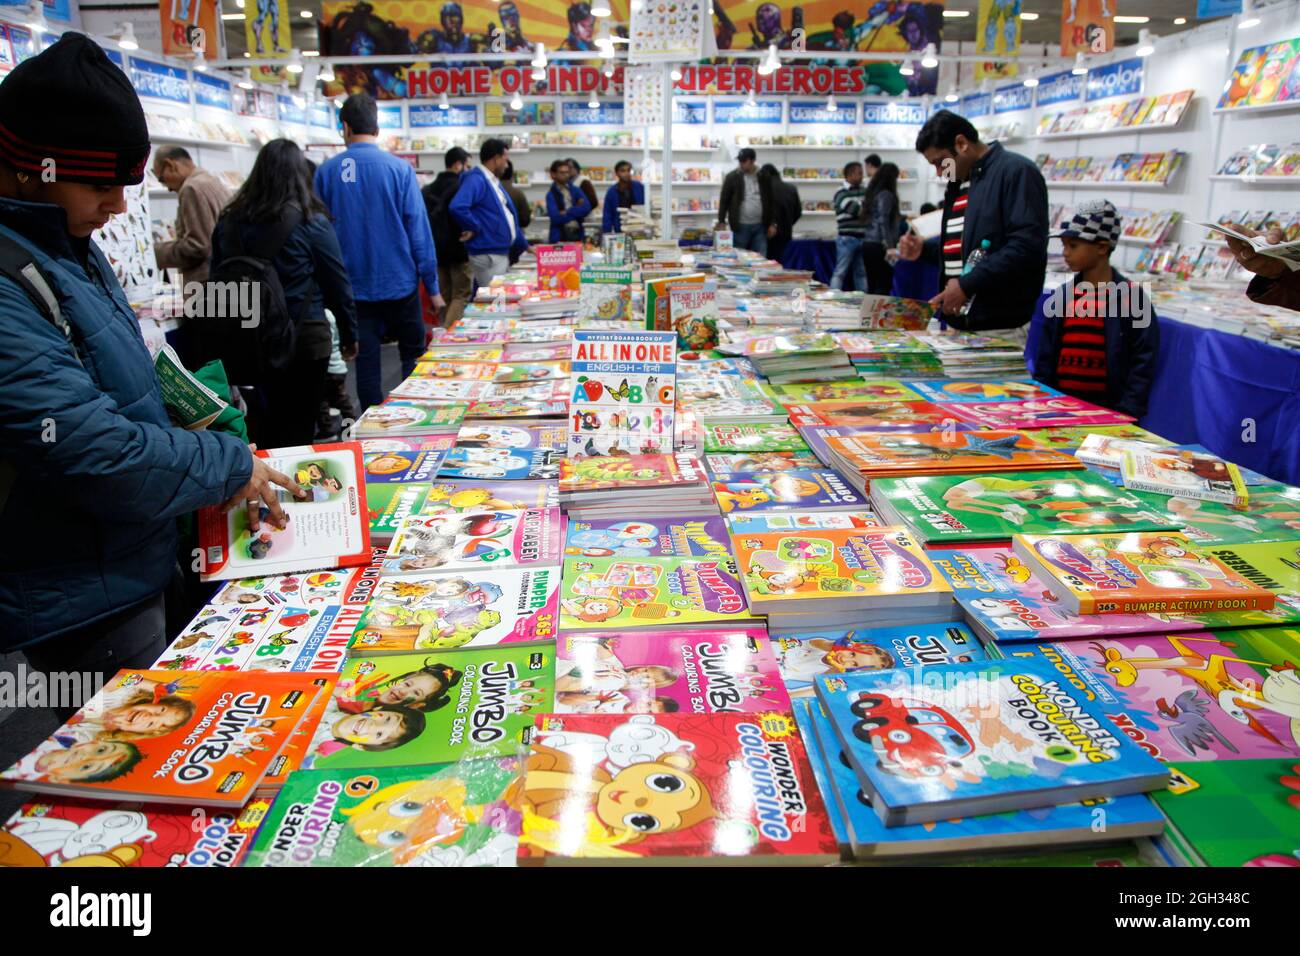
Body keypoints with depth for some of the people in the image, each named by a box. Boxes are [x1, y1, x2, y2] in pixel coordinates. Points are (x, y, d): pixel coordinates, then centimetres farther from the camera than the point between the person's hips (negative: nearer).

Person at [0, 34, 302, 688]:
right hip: (81, 604, -9)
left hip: (135, 562, 10)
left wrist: (183, 433, 7)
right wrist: (229, 465, -15)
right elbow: (96, 454, -29)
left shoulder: (69, 248, 7)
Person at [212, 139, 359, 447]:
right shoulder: (311, 223, -10)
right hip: (303, 341, -4)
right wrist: (349, 335, 9)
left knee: (262, 429, 17)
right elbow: (338, 285, -4)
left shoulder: (228, 221, 2)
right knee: (297, 433, 6)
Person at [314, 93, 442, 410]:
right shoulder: (399, 169, -7)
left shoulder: (326, 172, 1)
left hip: (353, 286, 2)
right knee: (413, 355, 13)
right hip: (399, 284, -2)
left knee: (366, 365, 7)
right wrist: (433, 286, -2)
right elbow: (419, 230, -8)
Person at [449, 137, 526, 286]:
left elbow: (507, 217, 25)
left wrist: (525, 245, 26)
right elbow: (457, 207, -30)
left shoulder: (493, 181, 18)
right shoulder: (476, 179, -14)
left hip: (501, 252, 10)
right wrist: (476, 228, -18)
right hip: (487, 254, -10)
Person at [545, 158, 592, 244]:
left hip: (577, 234, 4)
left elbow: (587, 208, -2)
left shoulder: (575, 190, 12)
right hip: (560, 237, -3)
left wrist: (567, 212, -11)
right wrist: (577, 211, -4)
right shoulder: (551, 194, 0)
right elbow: (556, 217, -13)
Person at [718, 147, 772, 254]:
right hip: (741, 226, -2)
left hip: (760, 226, 2)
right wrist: (721, 222, -5)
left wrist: (772, 223, 3)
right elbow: (724, 200, 2)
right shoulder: (732, 177, -1)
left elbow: (771, 201, 9)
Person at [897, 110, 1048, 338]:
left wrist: (967, 285, -23)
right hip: (958, 323, 8)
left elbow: (1027, 246, -21)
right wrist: (924, 249, 9)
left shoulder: (1016, 171, -10)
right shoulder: (959, 180, 17)